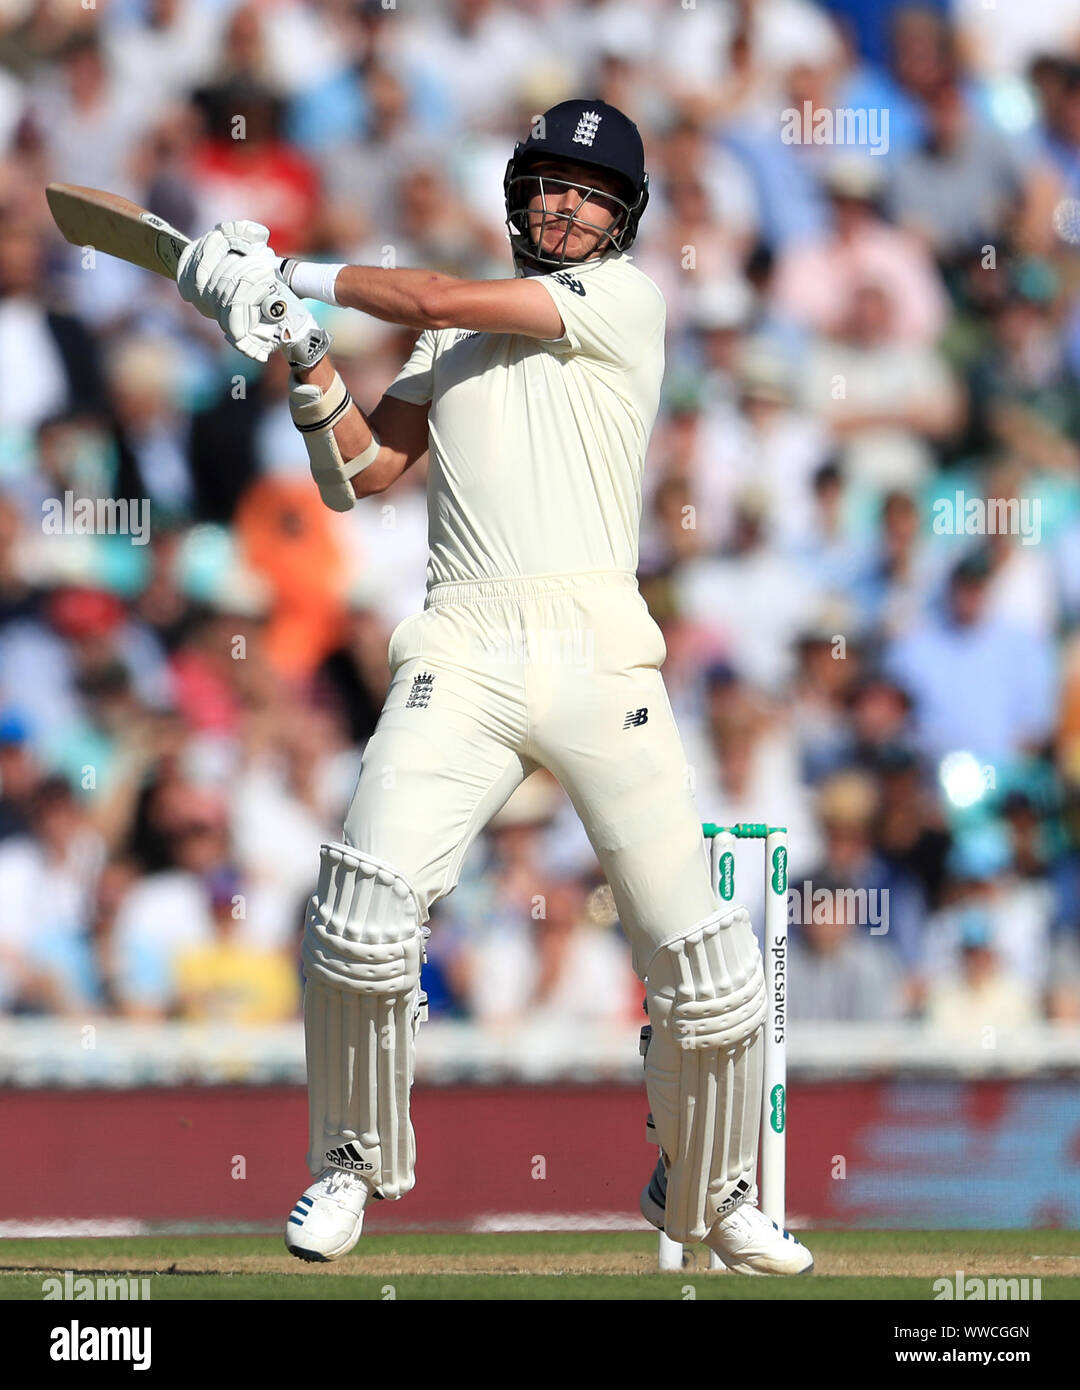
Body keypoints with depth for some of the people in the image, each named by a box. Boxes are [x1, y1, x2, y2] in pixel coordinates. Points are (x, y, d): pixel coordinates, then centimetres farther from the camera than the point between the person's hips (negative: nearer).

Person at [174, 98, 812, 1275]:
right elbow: (358, 473, 20)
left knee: (701, 957, -5)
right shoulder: (459, 334, 23)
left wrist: (300, 278, 8)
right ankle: (352, 1160, 1)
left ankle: (708, 1190, 18)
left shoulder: (627, 298, 7)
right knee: (365, 901, -20)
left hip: (599, 650, -2)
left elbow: (443, 301, -2)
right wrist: (304, 352, 6)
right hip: (463, 650, 2)